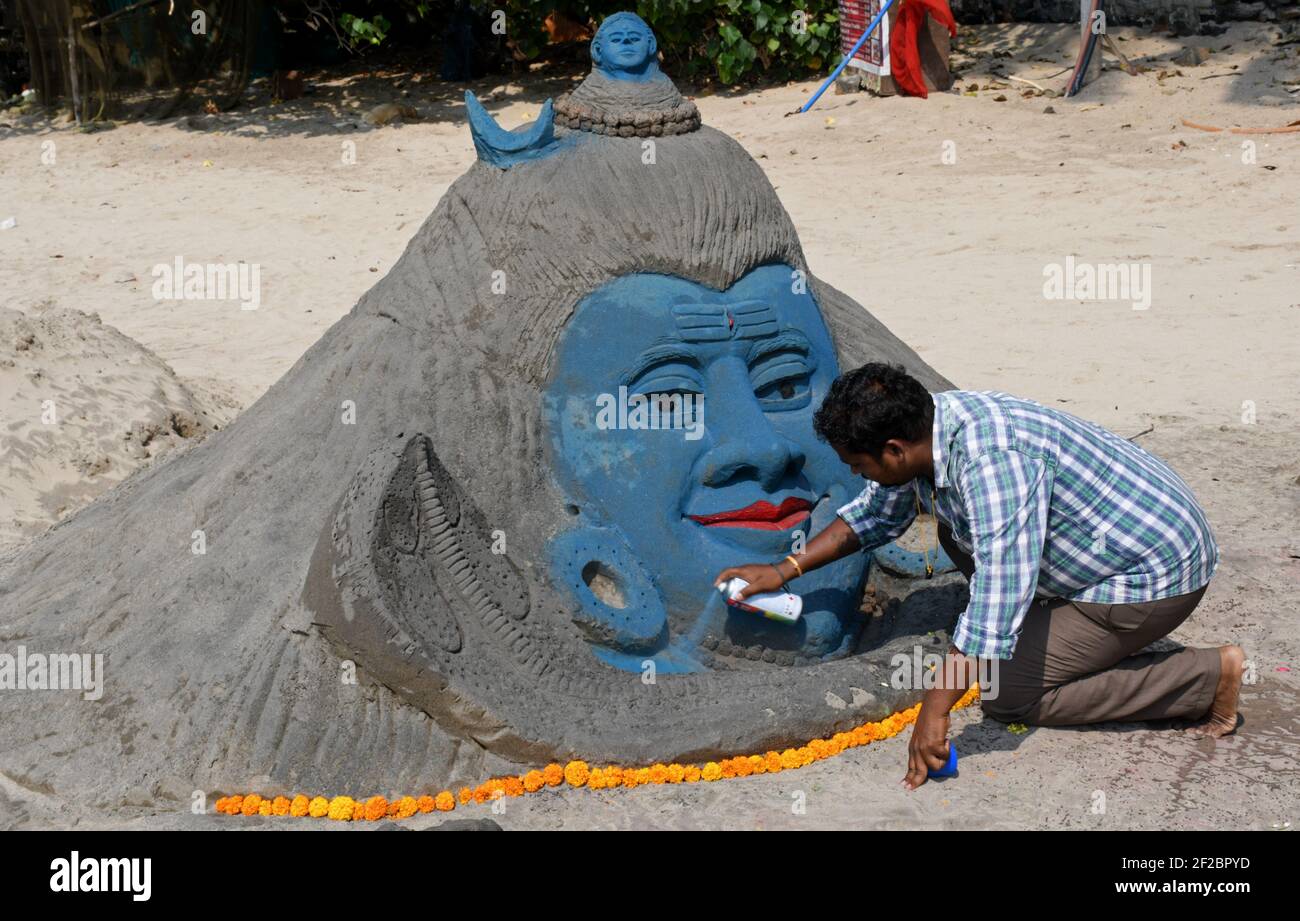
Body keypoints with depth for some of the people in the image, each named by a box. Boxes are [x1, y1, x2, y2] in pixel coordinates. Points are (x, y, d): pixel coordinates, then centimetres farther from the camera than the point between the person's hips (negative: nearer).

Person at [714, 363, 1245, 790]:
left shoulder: (992, 459, -33)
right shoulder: (928, 423, -3)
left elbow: (998, 596, -36)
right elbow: (877, 513, 16)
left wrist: (935, 710, -34)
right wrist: (787, 570, 12)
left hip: (1159, 572, -9)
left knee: (1007, 695, -8)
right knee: (958, 528, 10)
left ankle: (1210, 677, -4)